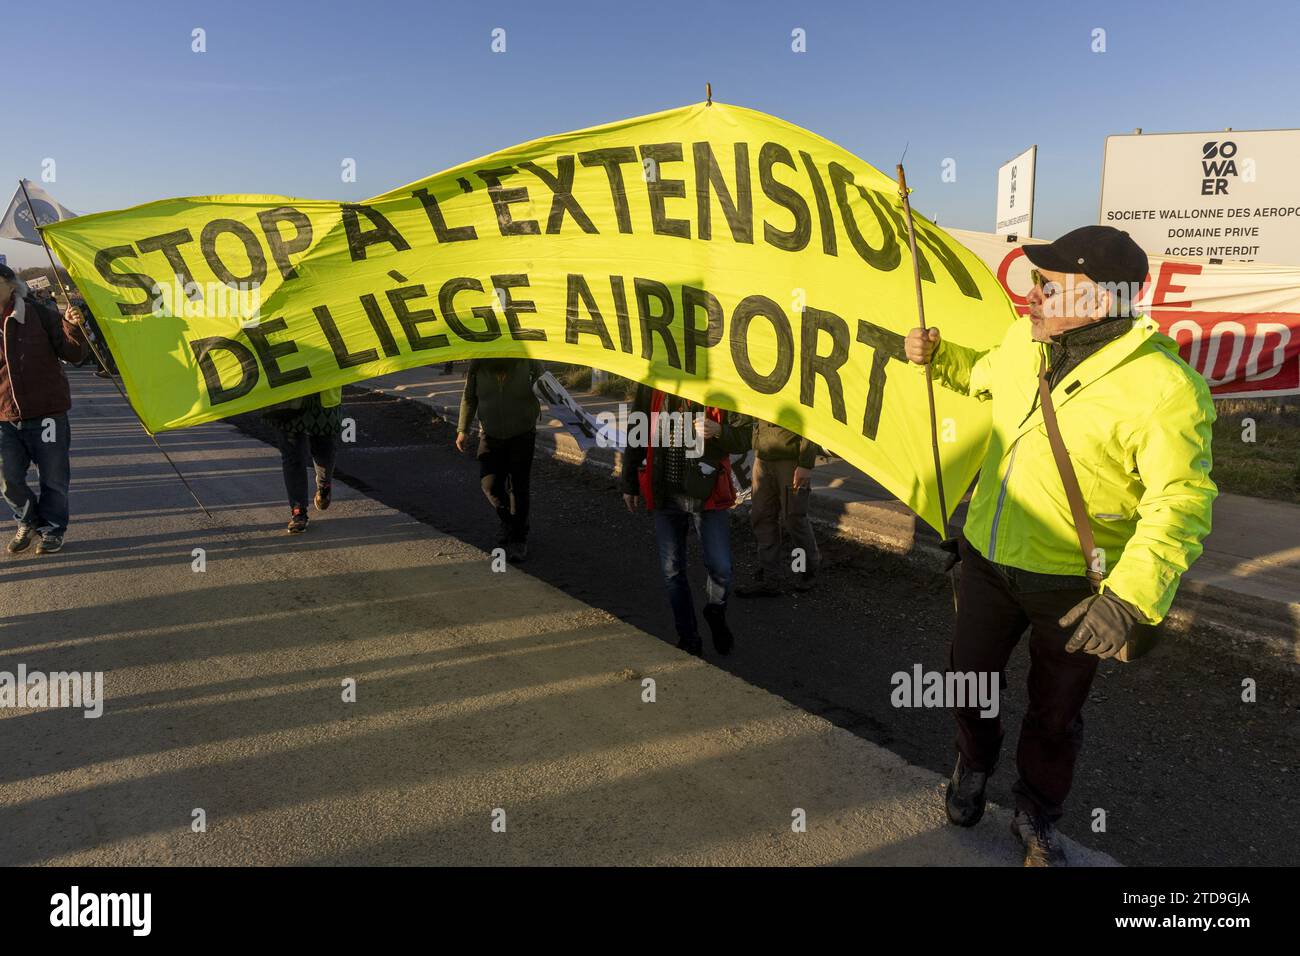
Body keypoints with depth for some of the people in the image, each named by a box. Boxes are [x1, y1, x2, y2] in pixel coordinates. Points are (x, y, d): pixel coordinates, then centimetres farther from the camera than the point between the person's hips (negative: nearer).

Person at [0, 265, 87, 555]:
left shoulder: (40, 316, -2)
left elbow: (74, 355, -3)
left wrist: (72, 326, -18)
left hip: (47, 413, -3)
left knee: (53, 479, 4)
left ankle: (51, 529, 23)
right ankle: (28, 523, 28)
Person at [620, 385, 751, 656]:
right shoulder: (651, 385, 1)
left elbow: (744, 436, -2)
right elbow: (635, 434, 9)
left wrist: (719, 432, -24)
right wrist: (630, 484, 12)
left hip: (708, 495, -1)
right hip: (665, 495, 2)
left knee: (720, 568, -2)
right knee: (672, 572, 8)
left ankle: (716, 614, 31)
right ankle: (689, 639, 25)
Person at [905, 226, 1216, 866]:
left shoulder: (1164, 387, -24)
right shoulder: (1025, 340, -5)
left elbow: (1180, 505, -24)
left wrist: (1129, 599, -32)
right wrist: (937, 355, 2)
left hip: (1073, 585, -5)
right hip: (988, 556, 5)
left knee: (1055, 714, 16)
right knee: (969, 676, 21)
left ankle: (1037, 818, 43)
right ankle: (973, 766, 52)